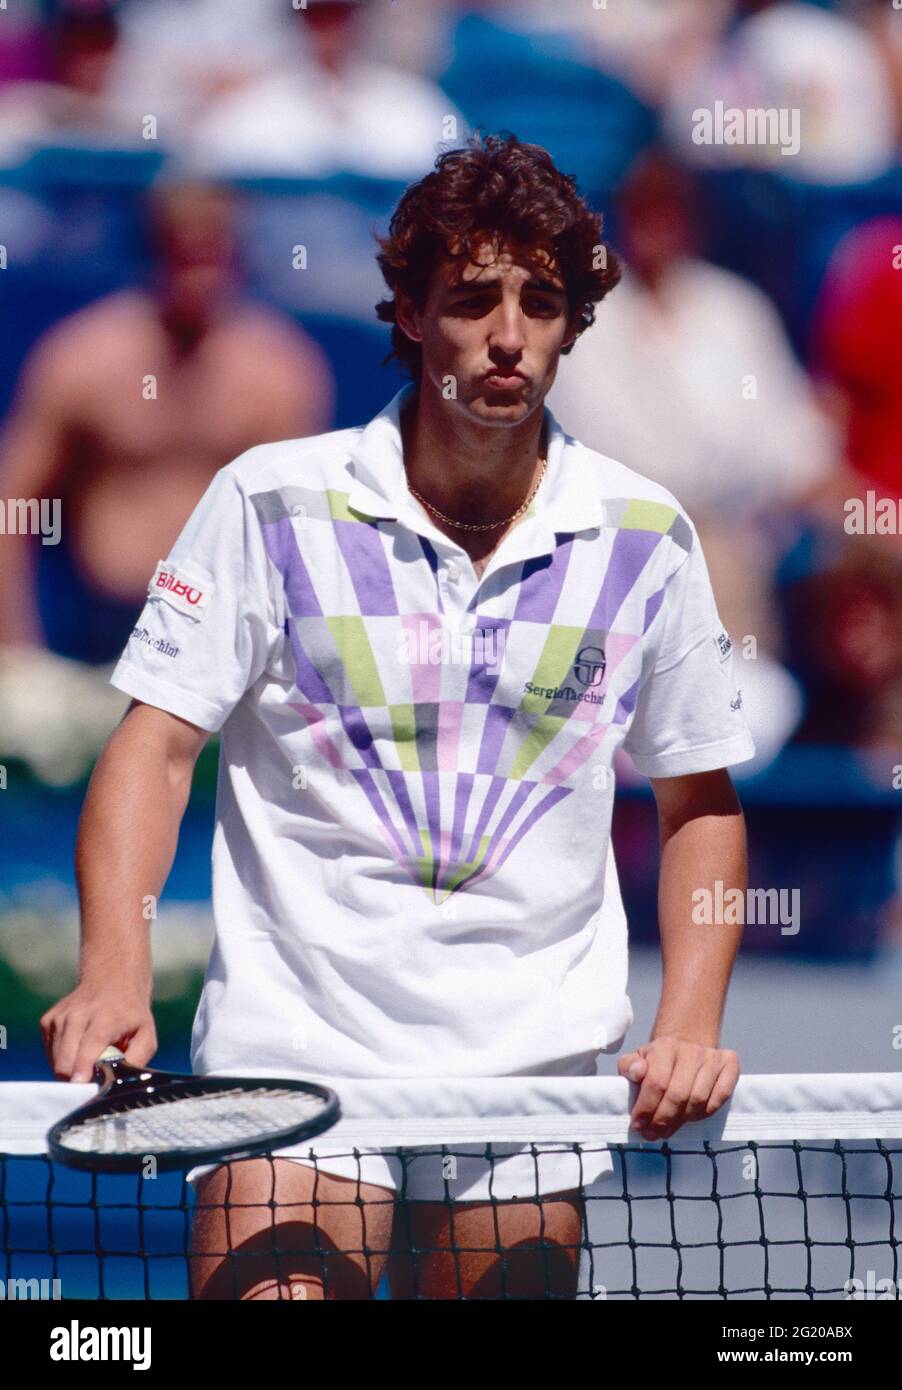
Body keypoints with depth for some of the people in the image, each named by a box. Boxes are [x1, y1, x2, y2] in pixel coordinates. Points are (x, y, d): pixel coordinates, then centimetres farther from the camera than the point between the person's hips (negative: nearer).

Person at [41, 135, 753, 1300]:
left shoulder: (646, 536, 5)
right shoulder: (271, 502, 0)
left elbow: (700, 804, 13)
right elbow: (155, 745, -2)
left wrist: (689, 1026, 0)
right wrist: (114, 972, -17)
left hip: (535, 1073, 3)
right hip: (293, 1049, -2)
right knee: (269, 1287, -21)